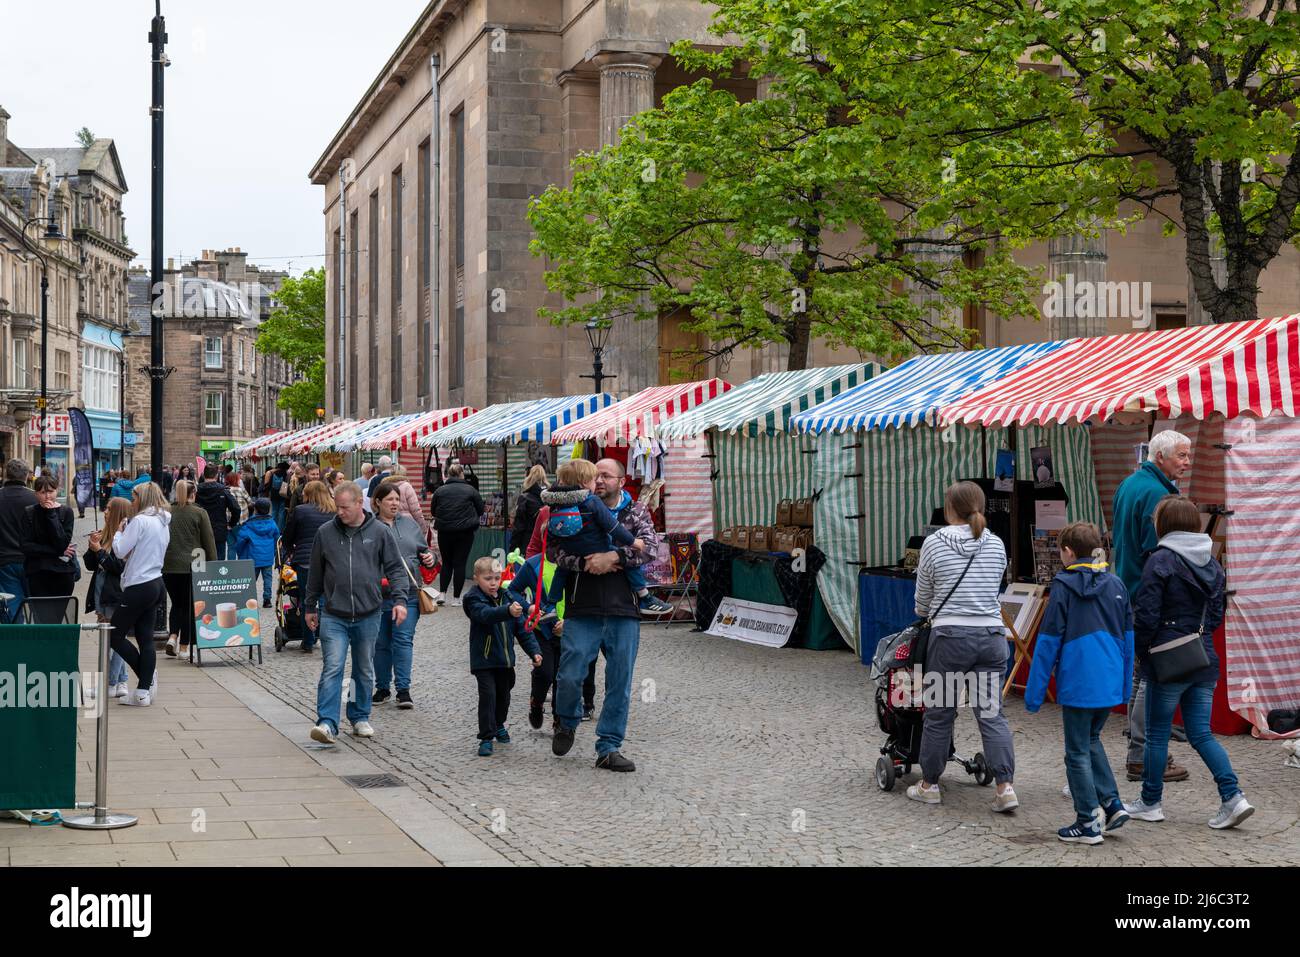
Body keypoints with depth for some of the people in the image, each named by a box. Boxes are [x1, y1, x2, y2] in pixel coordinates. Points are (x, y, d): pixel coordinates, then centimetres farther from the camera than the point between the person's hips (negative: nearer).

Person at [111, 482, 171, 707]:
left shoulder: (140, 521, -13)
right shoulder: (162, 523, 15)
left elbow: (121, 551, -12)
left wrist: (118, 532, 5)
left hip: (139, 586, -9)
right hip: (156, 584, 9)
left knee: (115, 635, 1)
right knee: (146, 638, 7)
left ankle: (147, 676, 3)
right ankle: (144, 690, 5)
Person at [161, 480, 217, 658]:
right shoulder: (199, 513, -3)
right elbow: (209, 542, -2)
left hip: (168, 566, 3)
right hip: (191, 566, -3)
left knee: (177, 604, 18)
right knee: (189, 606, 7)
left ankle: (172, 636, -1)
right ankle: (184, 647, 7)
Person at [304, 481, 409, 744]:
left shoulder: (378, 533, 1)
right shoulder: (325, 533, 2)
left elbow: (395, 568, 4)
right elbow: (315, 573, 11)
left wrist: (400, 599, -9)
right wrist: (310, 607, 15)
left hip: (368, 615, 1)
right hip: (333, 616, -1)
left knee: (365, 671, 13)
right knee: (332, 668, -12)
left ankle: (360, 718, 27)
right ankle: (327, 723, -13)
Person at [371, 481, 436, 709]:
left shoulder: (409, 524, 12)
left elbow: (424, 548, 24)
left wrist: (429, 557, 3)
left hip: (408, 593, 2)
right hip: (379, 594, -2)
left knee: (403, 640, -5)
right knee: (381, 643, 9)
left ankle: (403, 689, -2)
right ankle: (382, 688, 22)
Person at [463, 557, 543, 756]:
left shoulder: (507, 598, 4)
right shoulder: (474, 599, -13)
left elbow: (521, 628, 9)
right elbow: (486, 614, -36)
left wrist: (534, 650, 1)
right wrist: (508, 611, -54)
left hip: (505, 659, 6)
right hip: (483, 659, -6)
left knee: (504, 695, 19)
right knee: (488, 695, -14)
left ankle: (498, 725, 44)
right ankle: (486, 738, -7)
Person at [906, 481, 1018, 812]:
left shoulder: (935, 543, -4)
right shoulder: (996, 545, 6)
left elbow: (922, 596, 7)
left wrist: (926, 616, 28)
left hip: (951, 636, -3)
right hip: (992, 635, 3)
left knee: (939, 713, 8)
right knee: (992, 713, 5)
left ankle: (929, 785, 19)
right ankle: (1005, 786, -3)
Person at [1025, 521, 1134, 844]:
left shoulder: (1064, 586, -8)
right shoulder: (1116, 585, 8)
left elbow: (1048, 643, -8)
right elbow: (1128, 639, 13)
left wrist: (1034, 694, -3)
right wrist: (1125, 687, 21)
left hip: (1078, 685, -6)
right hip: (1111, 684, 6)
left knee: (1078, 752, 5)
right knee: (1091, 740, 24)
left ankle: (1089, 823, 9)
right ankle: (1111, 804, 16)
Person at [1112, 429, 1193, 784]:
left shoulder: (1128, 485, 14)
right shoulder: (1156, 493, -18)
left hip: (1128, 592, 10)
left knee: (1138, 673, 16)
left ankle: (1140, 749, 24)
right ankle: (1141, 758, -4)